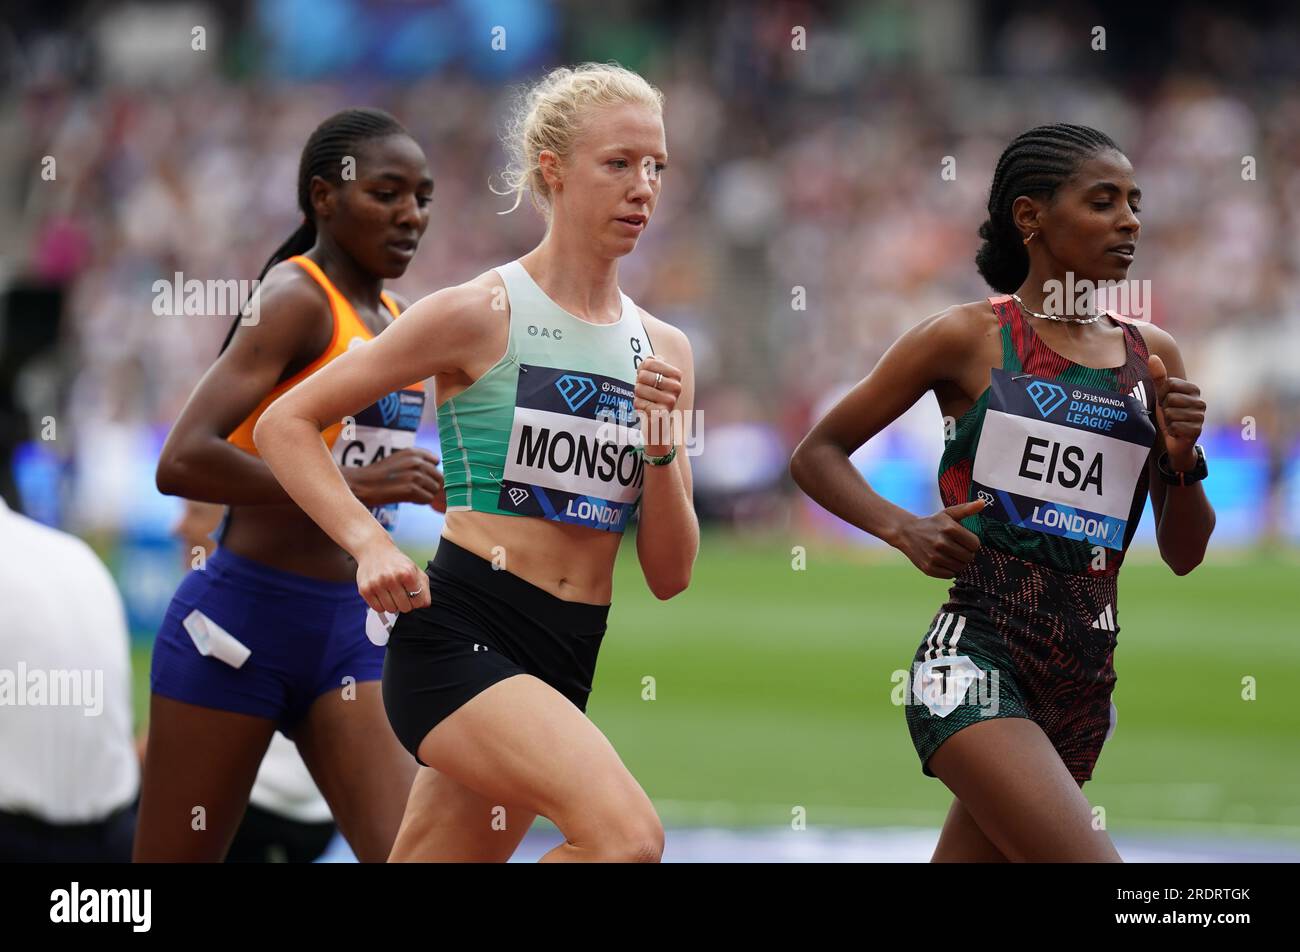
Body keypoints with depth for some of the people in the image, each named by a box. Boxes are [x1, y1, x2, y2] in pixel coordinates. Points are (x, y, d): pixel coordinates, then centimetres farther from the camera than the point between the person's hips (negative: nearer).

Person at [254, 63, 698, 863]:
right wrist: (370, 543, -14)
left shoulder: (661, 351, 10)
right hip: (460, 636, -7)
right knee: (628, 836, -27)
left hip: (562, 666, 7)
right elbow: (285, 422, -1)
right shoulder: (480, 315, -6)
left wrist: (661, 451, -8)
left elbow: (670, 576, 9)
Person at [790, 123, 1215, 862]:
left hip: (1084, 680, 6)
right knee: (1085, 856, -23)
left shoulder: (1153, 357, 11)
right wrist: (903, 529, -11)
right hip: (977, 656, -6)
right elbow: (818, 454, 5)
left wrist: (1183, 459, -4)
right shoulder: (968, 338, -2)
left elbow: (1185, 555, 15)